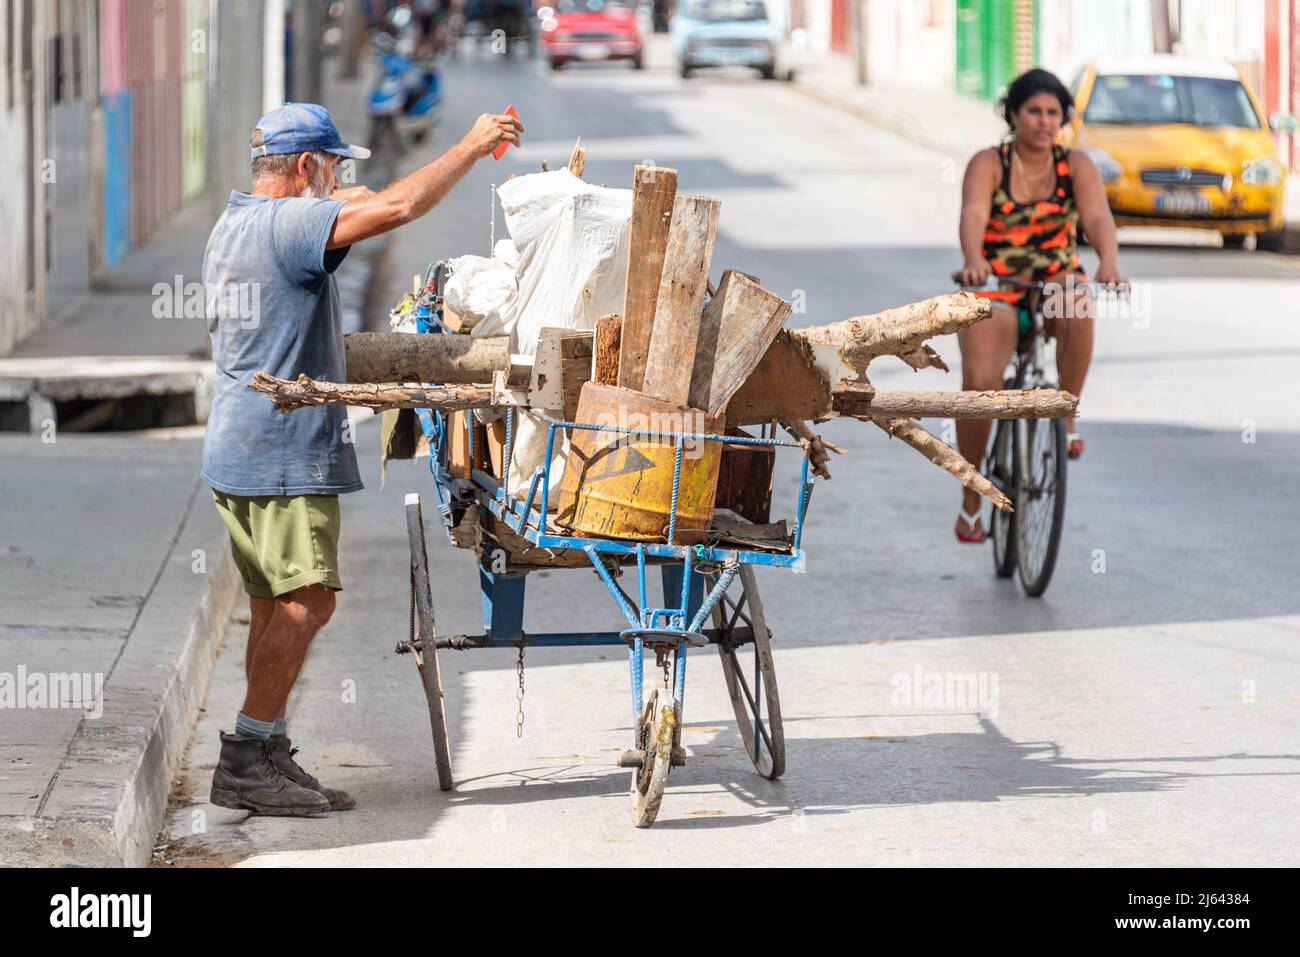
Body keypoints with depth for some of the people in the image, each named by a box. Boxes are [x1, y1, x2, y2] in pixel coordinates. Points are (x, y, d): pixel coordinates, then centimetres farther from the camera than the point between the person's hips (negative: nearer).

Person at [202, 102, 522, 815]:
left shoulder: (234, 223, 16)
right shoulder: (286, 225, -14)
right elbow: (397, 207, -22)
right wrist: (470, 148, -11)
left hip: (239, 453, 10)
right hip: (284, 450, -10)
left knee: (275, 605, 10)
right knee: (305, 600, -10)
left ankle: (262, 759, 10)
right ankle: (248, 761, -11)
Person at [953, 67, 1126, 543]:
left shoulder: (1076, 165, 0)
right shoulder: (988, 164, -5)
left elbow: (1098, 217, -16)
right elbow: (973, 214, -23)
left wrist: (1109, 265, -37)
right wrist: (973, 260, -45)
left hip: (1057, 283, 1)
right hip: (995, 289, -1)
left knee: (1078, 306, -37)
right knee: (980, 383, -21)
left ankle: (1067, 416, -18)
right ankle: (971, 502, -5)